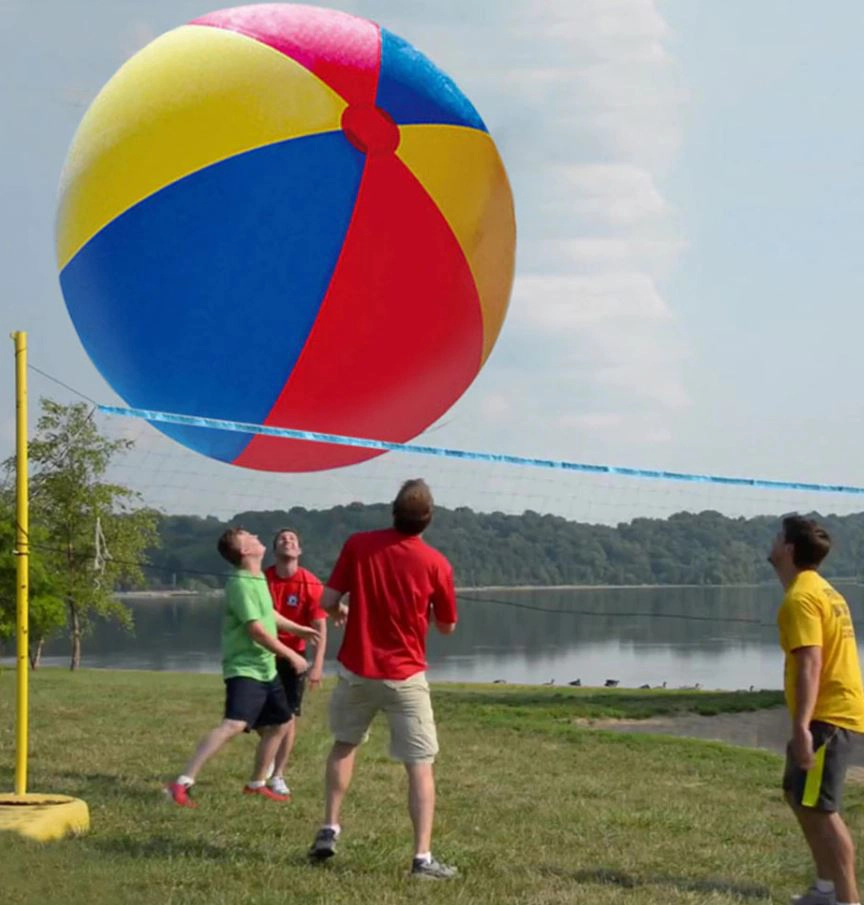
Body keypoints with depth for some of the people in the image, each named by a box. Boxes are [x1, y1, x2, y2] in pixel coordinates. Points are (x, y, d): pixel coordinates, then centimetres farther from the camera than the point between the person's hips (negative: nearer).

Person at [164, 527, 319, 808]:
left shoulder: (259, 579, 11)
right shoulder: (241, 584, -19)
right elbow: (257, 630, -24)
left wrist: (299, 629, 42)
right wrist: (292, 656, -18)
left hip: (266, 669, 10)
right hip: (244, 669, -10)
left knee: (279, 724, 18)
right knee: (234, 724, -26)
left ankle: (256, 784, 34)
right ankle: (182, 784, -28)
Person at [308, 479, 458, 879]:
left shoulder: (358, 545, -7)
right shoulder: (435, 563, -10)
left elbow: (327, 601, -4)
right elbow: (446, 626, 2)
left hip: (356, 669, 3)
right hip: (405, 676, -2)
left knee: (344, 745, 26)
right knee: (420, 766, 2)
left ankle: (328, 831, 23)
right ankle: (423, 857, -5)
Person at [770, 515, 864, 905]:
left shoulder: (800, 598, -16)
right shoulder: (820, 590, 17)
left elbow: (810, 664, -25)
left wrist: (801, 727, -30)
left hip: (827, 716, -11)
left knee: (819, 808, -12)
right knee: (799, 796, 20)